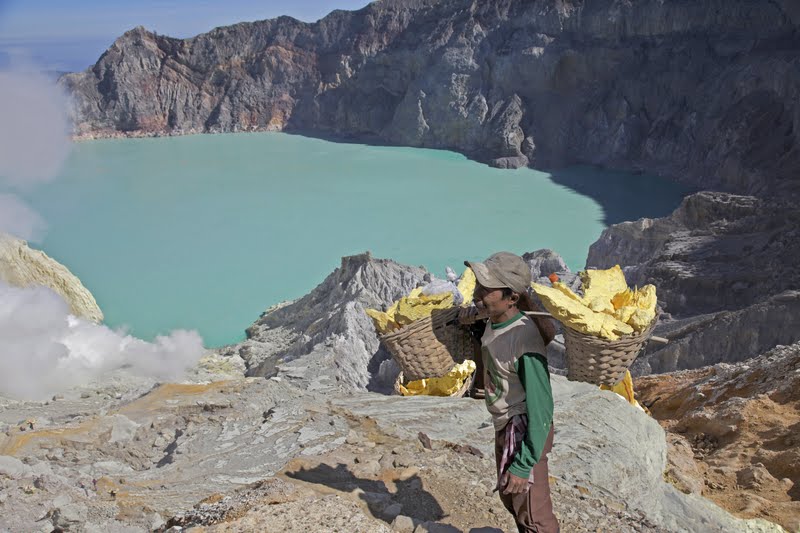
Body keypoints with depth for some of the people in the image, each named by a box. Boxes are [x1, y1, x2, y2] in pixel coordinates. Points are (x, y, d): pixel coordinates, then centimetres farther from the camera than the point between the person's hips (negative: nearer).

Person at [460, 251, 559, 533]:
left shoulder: (526, 339, -31)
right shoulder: (494, 319, -9)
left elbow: (540, 407, -26)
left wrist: (523, 466, -22)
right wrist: (473, 311, 2)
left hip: (525, 430, -9)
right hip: (503, 426, 9)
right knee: (510, 499, 26)